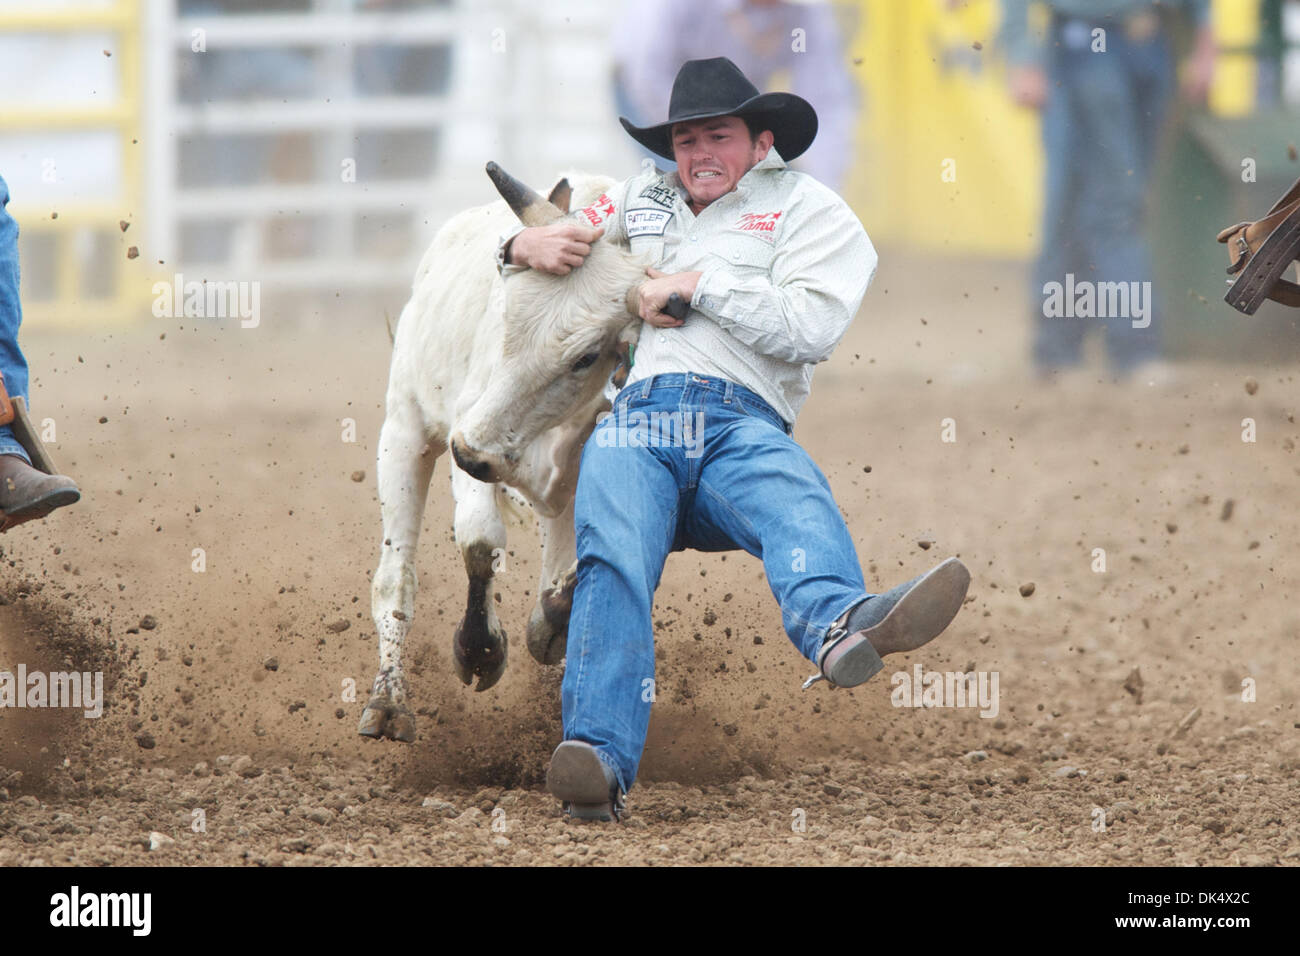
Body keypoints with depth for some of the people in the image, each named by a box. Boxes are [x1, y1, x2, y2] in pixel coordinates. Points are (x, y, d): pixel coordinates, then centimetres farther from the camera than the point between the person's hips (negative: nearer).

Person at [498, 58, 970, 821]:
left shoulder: (808, 208, 17)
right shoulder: (645, 200, 33)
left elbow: (810, 327, 0)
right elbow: (559, 239, 42)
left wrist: (697, 285, -1)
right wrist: (528, 247, 16)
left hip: (743, 422, -2)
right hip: (637, 414, 2)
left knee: (797, 502, -37)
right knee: (613, 560, -29)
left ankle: (839, 625, -73)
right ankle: (599, 760, -49)